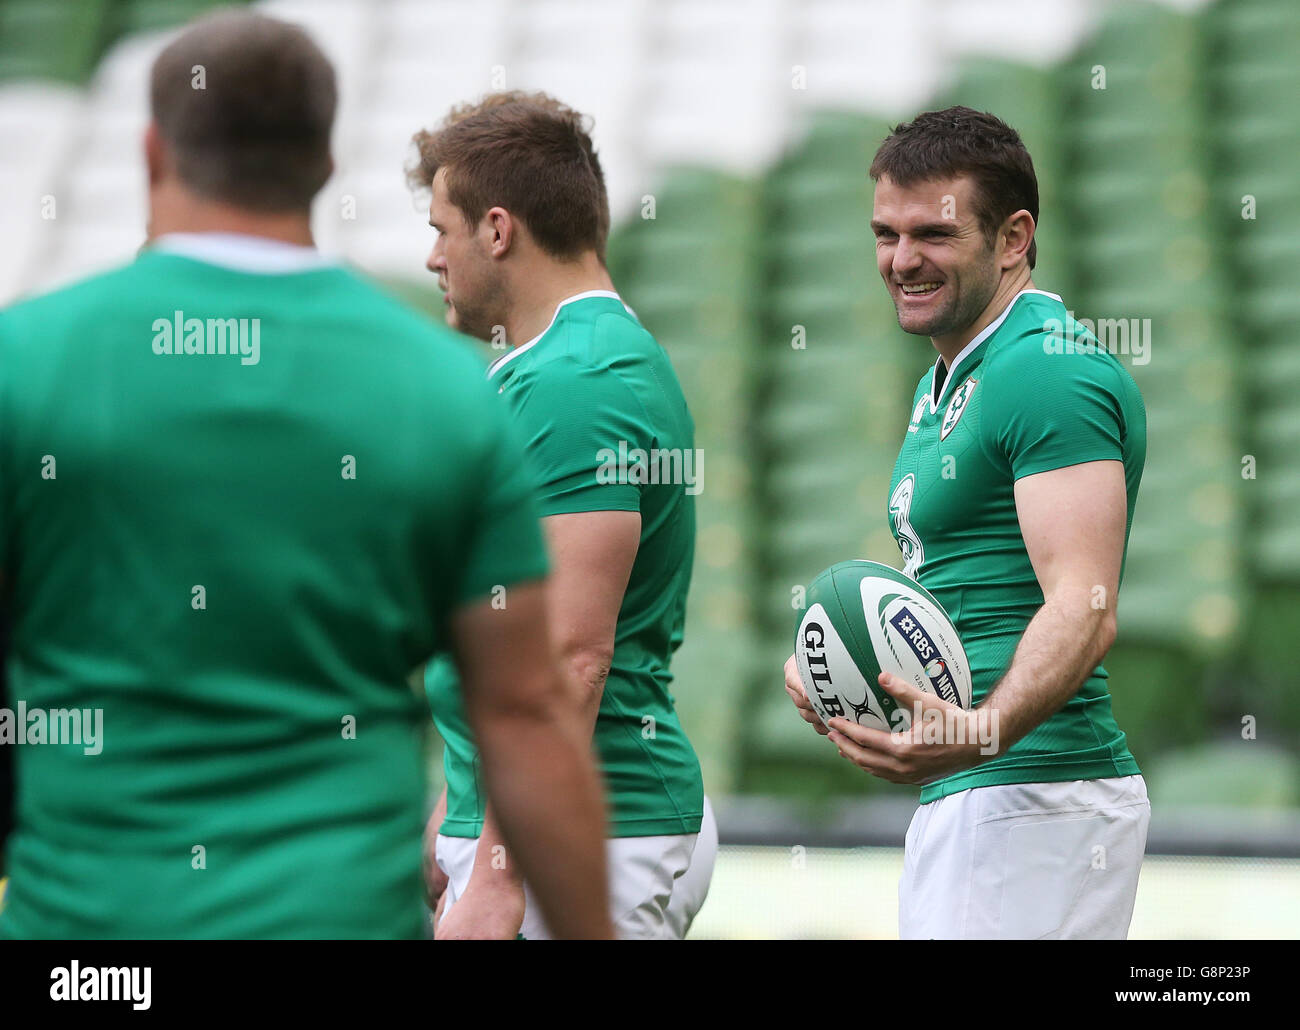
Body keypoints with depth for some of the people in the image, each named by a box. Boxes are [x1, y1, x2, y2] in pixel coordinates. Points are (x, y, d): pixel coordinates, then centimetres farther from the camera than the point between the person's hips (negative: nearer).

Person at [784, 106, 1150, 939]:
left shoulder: (1052, 370, -14)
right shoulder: (948, 383, 19)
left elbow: (1084, 608, -24)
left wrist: (984, 732, -40)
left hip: (1034, 798, -11)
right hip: (963, 805, 11)